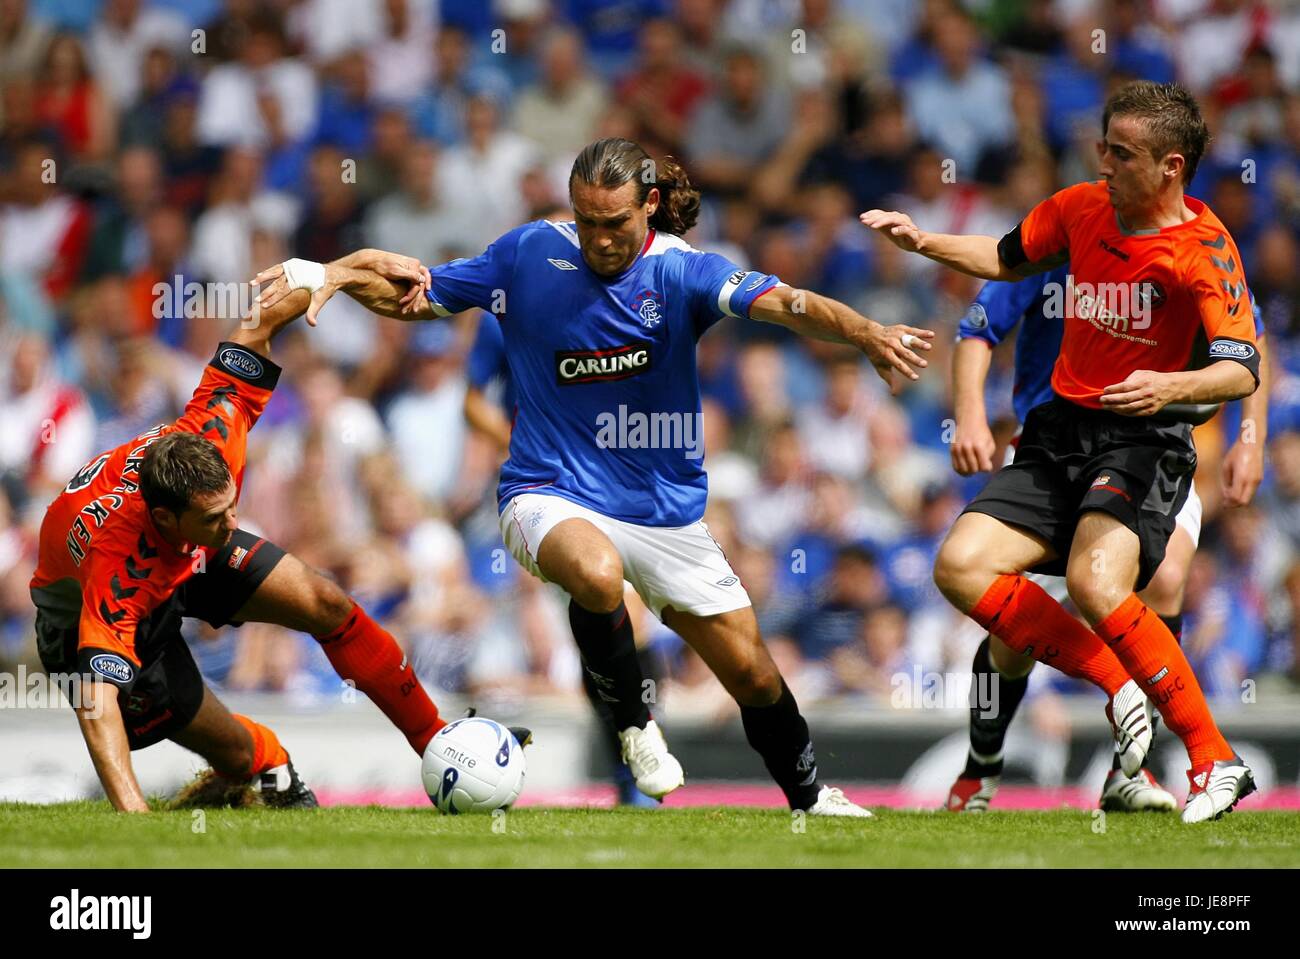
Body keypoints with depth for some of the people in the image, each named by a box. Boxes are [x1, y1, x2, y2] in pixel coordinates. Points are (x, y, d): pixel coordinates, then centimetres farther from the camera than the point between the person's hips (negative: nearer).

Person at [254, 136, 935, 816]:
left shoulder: (681, 271, -9)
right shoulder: (530, 254, -5)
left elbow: (780, 303, -26)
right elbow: (418, 296, 7)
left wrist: (864, 333, -45)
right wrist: (336, 279, -11)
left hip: (666, 507, 2)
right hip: (552, 495, -1)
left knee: (753, 674, 5)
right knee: (597, 574, -38)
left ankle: (807, 795, 35)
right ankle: (633, 721, -11)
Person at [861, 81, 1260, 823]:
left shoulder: (1203, 249, -14)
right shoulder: (1080, 208, 5)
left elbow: (1242, 371, -23)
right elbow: (1009, 260, 26)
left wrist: (1172, 386, -42)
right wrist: (922, 242, 13)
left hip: (1146, 440, -7)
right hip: (1063, 429, 7)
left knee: (1095, 581, -31)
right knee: (962, 566, -11)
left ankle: (1216, 761, -21)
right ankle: (1118, 684, 1)